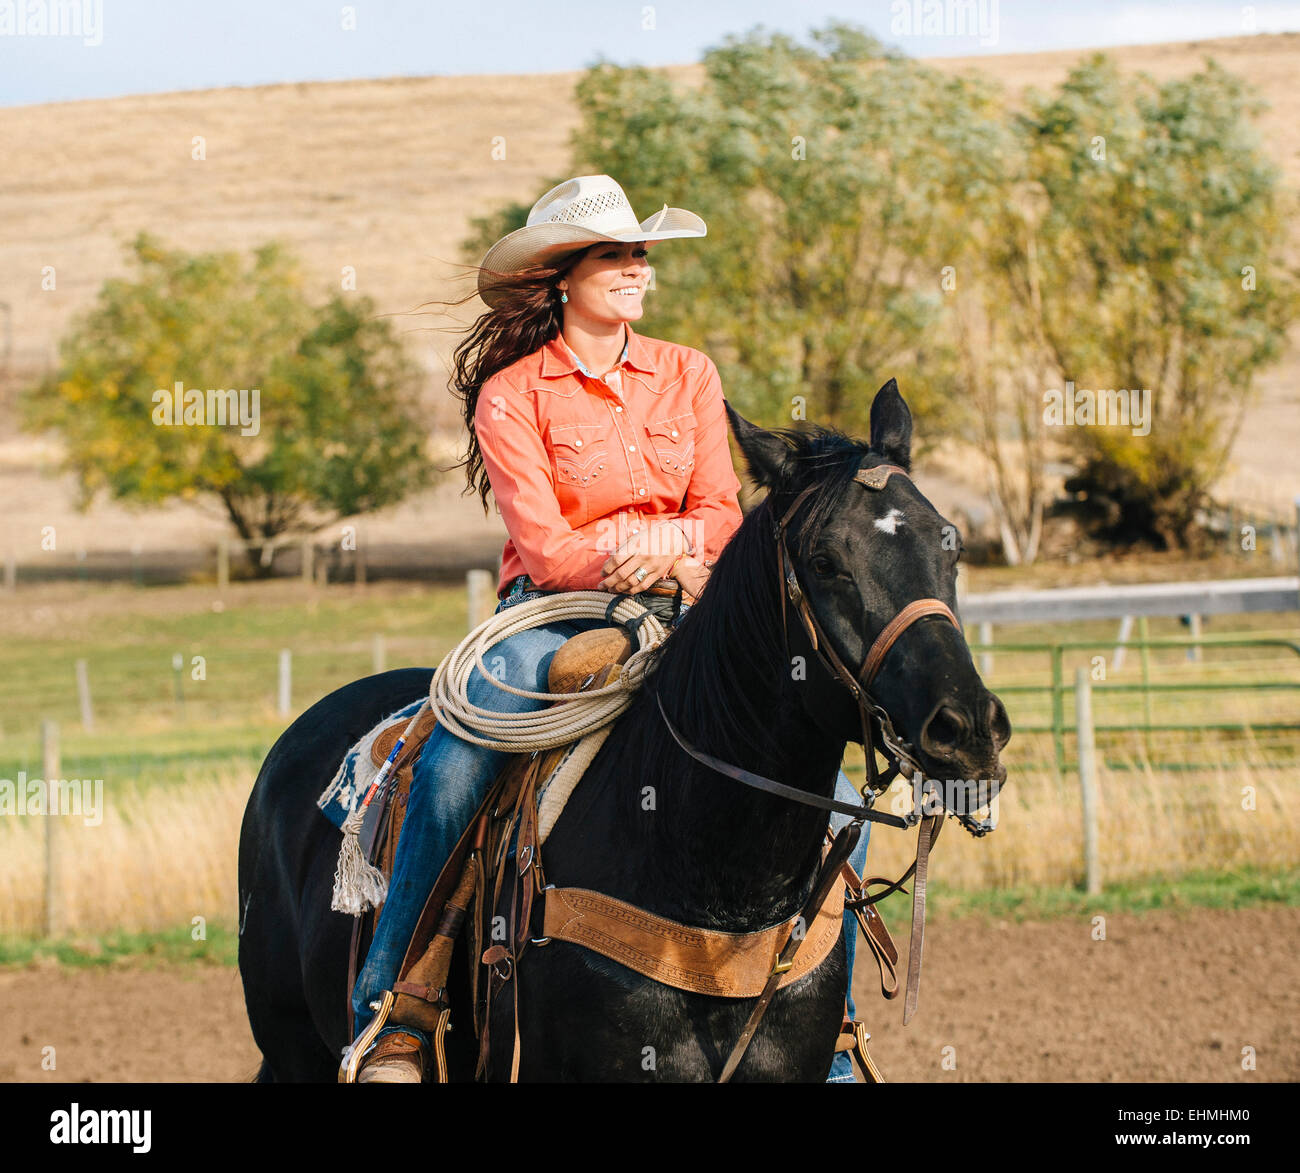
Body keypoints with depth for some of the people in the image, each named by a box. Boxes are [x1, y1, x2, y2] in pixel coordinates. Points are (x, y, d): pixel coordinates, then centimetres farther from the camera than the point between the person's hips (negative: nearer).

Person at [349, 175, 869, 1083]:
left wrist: (648, 541, -16)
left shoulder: (688, 376, 10)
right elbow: (547, 549, -9)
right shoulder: (511, 395, -1)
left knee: (831, 801, -14)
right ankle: (392, 1017, -23)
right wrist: (663, 555, -17)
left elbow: (719, 516, 5)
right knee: (451, 771, -33)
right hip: (554, 619, -3)